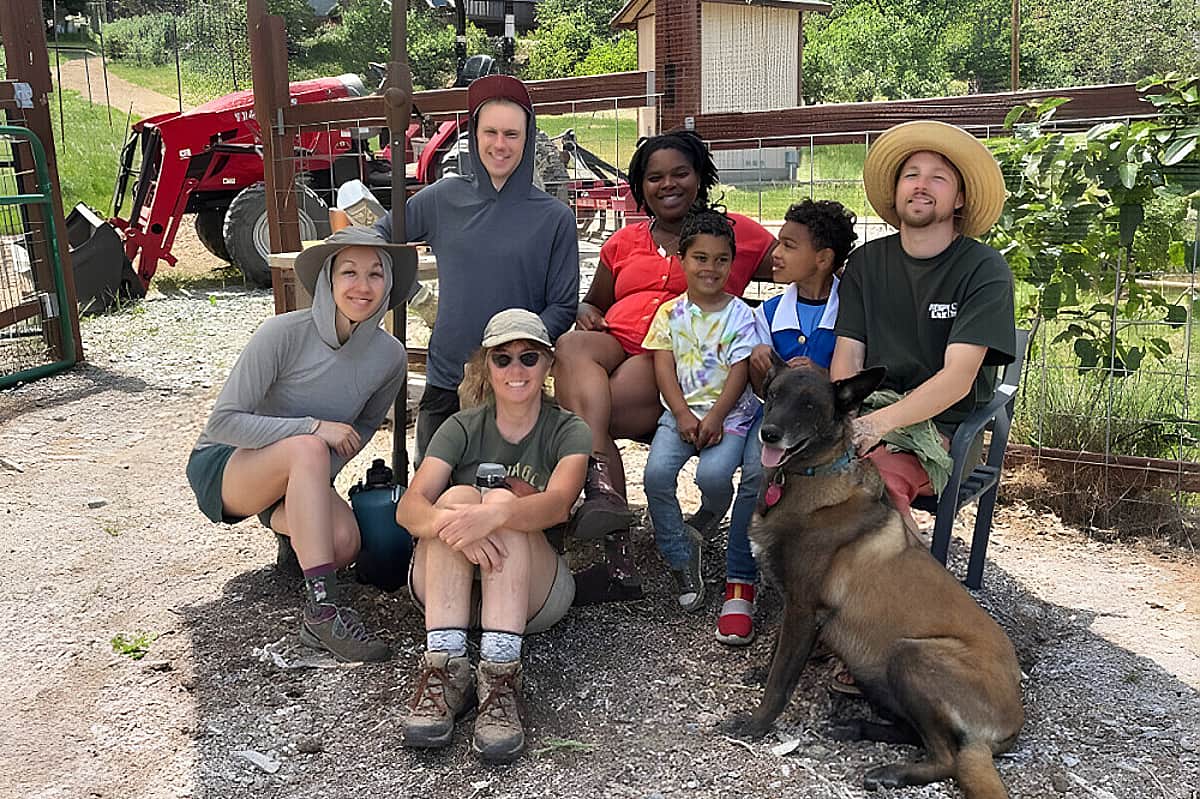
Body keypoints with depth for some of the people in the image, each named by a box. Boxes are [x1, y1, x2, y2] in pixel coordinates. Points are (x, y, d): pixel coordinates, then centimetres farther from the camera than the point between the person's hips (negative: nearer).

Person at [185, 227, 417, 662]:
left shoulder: (389, 356, -10)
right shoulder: (284, 333, -24)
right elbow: (223, 422, -21)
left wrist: (317, 480, -10)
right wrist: (313, 428, -30)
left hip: (297, 478, 4)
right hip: (223, 465, -4)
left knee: (344, 541, -27)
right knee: (307, 448, -37)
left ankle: (296, 536, 13)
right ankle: (323, 610, -34)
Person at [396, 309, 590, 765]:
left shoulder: (570, 432, 2)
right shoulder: (462, 428, 6)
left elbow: (558, 502, -21)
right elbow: (409, 506, -12)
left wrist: (496, 514, -43)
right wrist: (447, 522, -37)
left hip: (534, 590, -1)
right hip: (445, 588, 1)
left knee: (501, 500, -28)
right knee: (458, 497, -26)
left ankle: (500, 677, -40)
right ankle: (444, 668, -37)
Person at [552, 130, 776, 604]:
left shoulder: (737, 232, 16)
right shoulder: (625, 241, 27)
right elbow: (593, 302, 35)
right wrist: (587, 315, 9)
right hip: (615, 343, 4)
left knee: (583, 417, -30)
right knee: (572, 347, -32)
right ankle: (604, 490, -43)